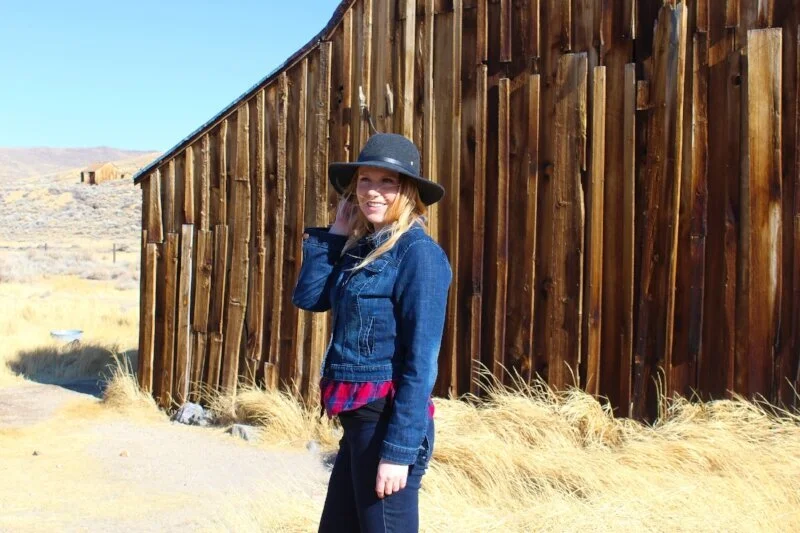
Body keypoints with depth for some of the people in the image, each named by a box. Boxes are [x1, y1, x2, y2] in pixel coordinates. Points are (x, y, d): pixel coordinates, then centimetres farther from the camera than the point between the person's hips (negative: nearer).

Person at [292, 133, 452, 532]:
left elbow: (421, 360, -18)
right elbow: (308, 297, 5)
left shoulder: (419, 252, -15)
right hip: (358, 420, 9)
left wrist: (399, 449, -20)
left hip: (389, 422, -9)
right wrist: (336, 233, 2)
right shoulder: (361, 246, 10)